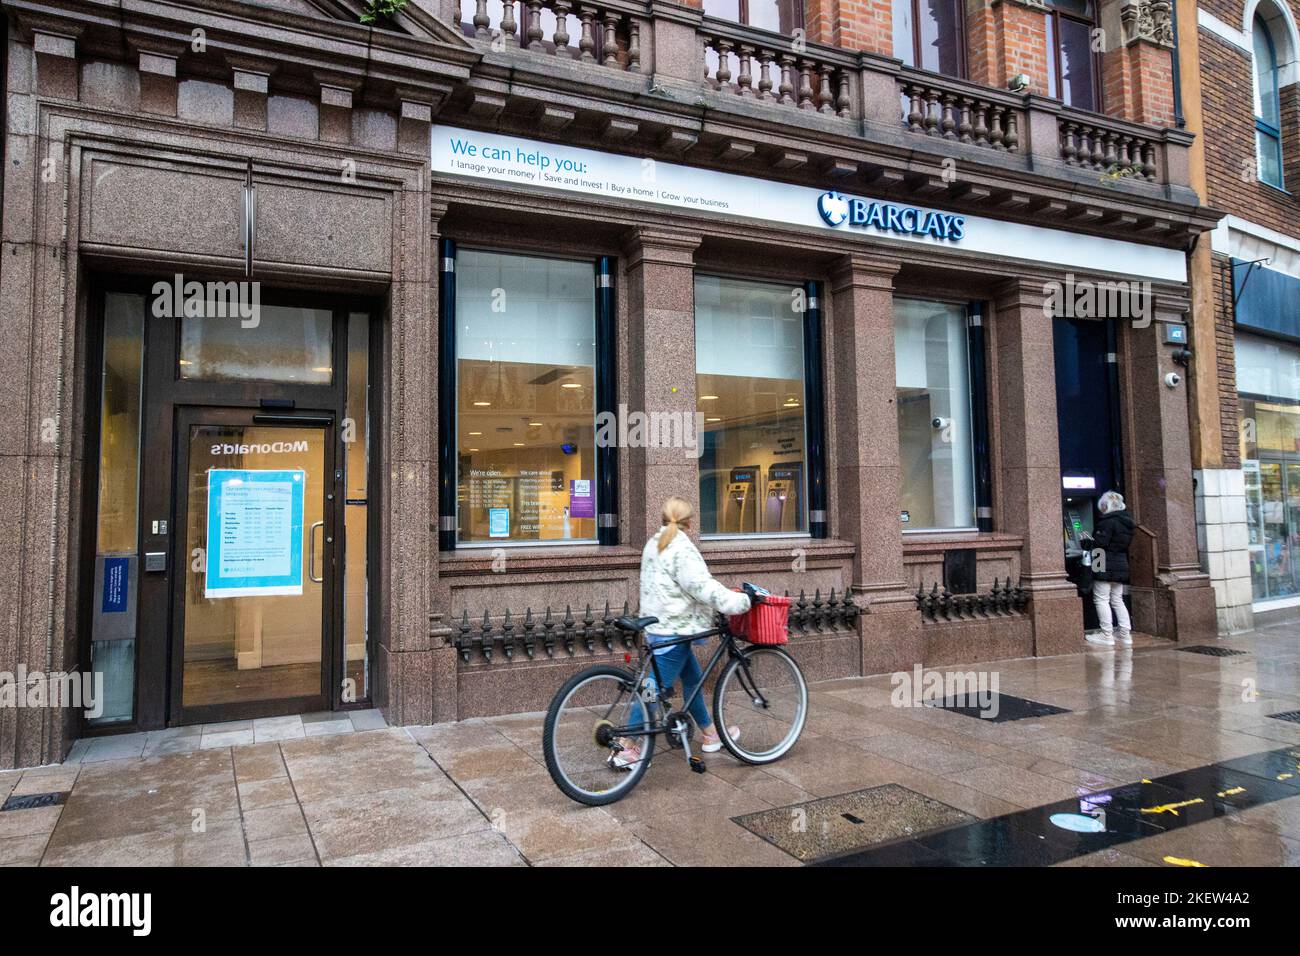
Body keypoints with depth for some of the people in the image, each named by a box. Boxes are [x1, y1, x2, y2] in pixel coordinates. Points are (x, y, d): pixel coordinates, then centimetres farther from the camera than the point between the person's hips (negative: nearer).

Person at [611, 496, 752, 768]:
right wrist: (741, 601, -21)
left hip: (658, 624, 10)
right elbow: (702, 587, -25)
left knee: (693, 679, 19)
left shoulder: (655, 544, 12)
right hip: (672, 630, -10)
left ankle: (710, 735, 31)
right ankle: (627, 748, 1)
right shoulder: (682, 549, -18)